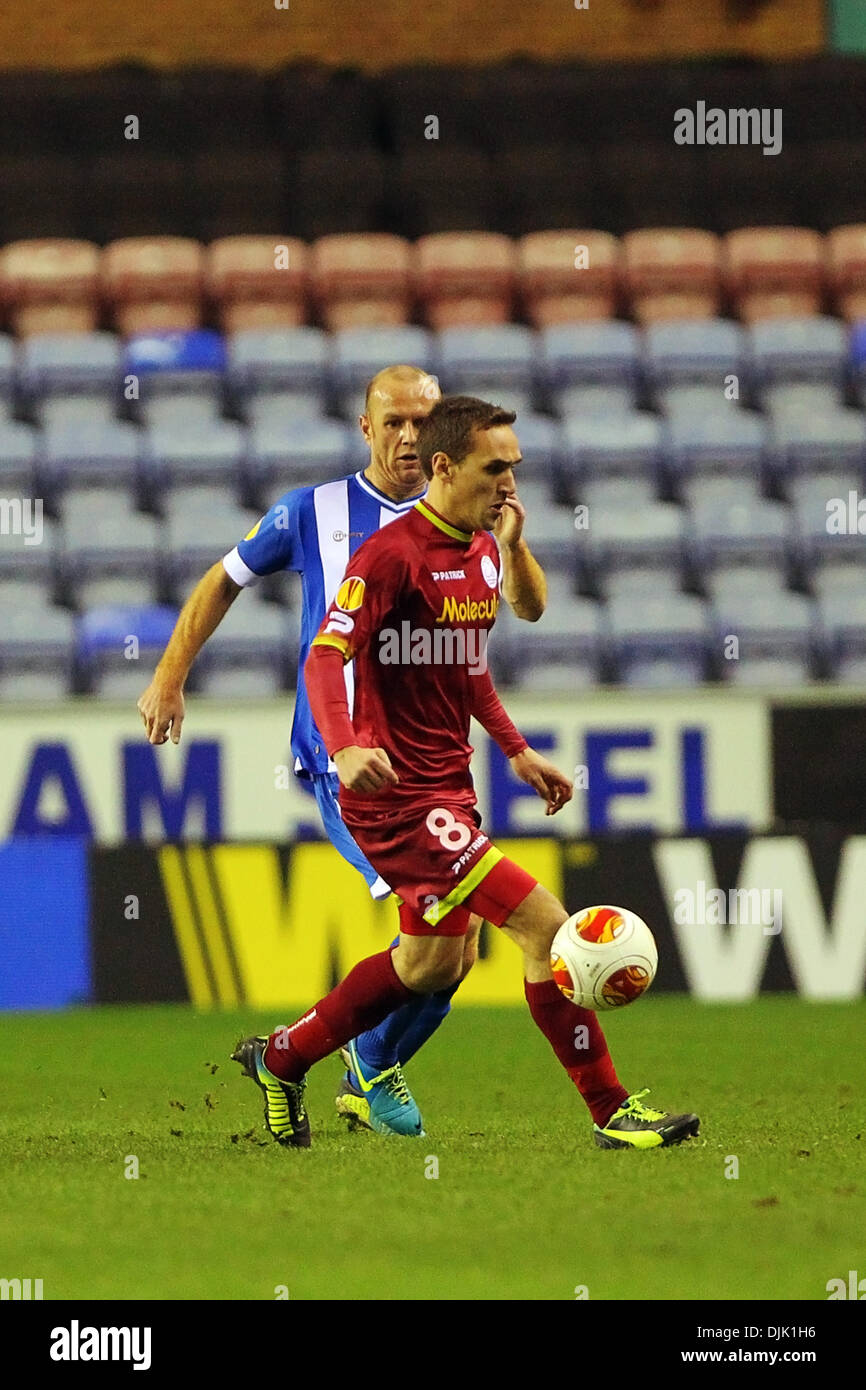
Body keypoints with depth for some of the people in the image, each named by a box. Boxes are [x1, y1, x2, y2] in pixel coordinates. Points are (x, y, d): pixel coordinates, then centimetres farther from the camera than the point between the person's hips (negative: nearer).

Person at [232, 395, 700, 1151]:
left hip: (449, 789, 10)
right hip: (401, 796, -10)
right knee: (544, 924, -15)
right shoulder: (393, 554, -18)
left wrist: (516, 749, 20)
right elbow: (326, 656, -27)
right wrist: (345, 747, -43)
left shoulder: (483, 550, 10)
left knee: (434, 961, 23)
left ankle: (283, 1058, 38)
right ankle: (611, 1112, -8)